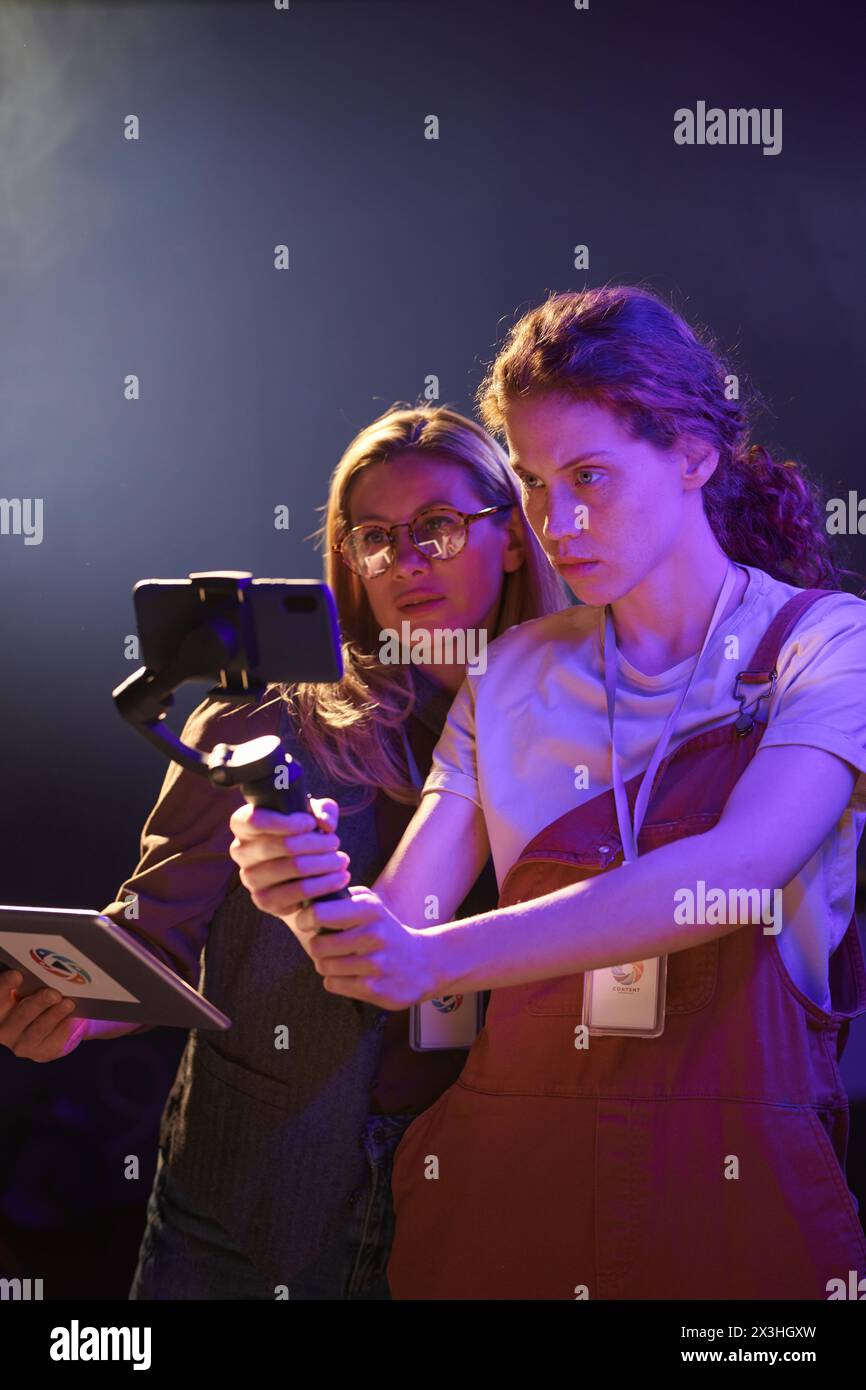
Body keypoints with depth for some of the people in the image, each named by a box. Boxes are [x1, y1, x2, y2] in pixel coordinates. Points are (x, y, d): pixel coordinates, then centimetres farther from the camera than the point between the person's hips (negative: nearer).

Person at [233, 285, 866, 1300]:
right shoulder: (515, 673, 9)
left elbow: (743, 866, -20)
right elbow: (398, 922, 3)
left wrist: (438, 956, -26)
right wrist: (316, 898, -21)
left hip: (737, 1179, -3)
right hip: (504, 1167, 3)